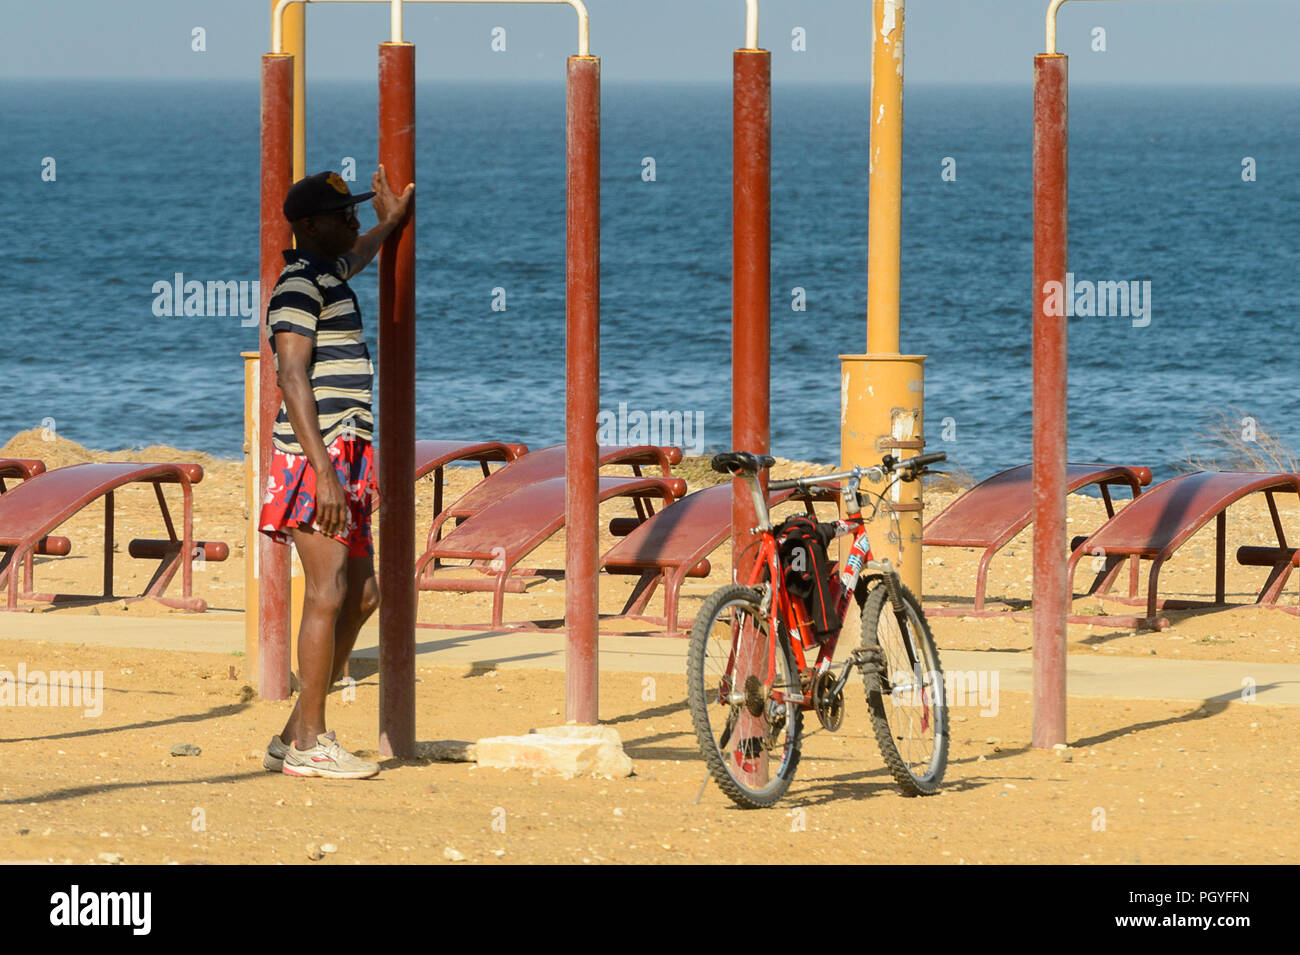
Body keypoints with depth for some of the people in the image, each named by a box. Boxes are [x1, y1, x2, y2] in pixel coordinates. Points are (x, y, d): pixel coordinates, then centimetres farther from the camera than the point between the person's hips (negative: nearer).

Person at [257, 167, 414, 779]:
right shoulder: (299, 285, -11)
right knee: (328, 592, -12)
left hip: (344, 462, 10)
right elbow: (294, 378, -20)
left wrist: (389, 223, 62)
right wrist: (322, 470, -26)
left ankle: (294, 737, 12)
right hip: (316, 459, -10)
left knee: (361, 595, 10)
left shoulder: (326, 276, 19)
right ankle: (310, 743, -12)